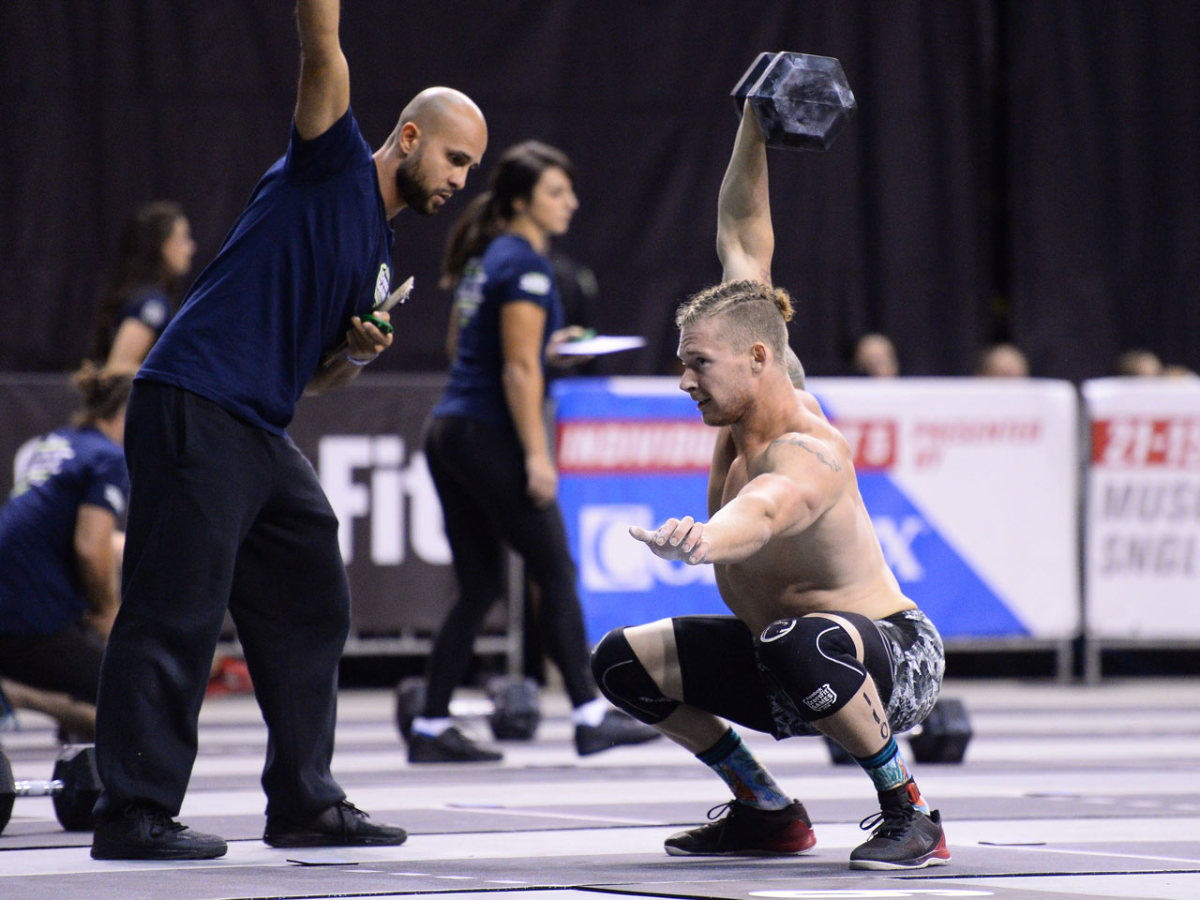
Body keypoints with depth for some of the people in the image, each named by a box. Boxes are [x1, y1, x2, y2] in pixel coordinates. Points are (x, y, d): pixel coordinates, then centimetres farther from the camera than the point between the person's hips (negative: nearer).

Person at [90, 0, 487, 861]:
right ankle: (133, 813, -10)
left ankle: (305, 801, 19)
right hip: (193, 406, -10)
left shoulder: (380, 257, 22)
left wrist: (356, 353, 8)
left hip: (261, 433, 10)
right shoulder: (334, 167, -1)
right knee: (177, 611, -10)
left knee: (310, 608, 12)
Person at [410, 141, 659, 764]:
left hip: (449, 432, 9)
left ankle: (431, 728, 8)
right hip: (489, 437, -9)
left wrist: (543, 346, 23)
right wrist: (536, 456, -18)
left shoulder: (485, 258, 16)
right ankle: (590, 716, -1)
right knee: (556, 573, -2)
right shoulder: (524, 267, -12)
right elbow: (519, 371, -17)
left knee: (479, 588, 10)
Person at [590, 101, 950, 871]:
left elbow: (762, 510, -54)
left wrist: (700, 539, -75)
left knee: (803, 644, -42)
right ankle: (767, 813, 14)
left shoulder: (805, 455, -28)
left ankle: (910, 814, -22)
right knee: (623, 661, 4)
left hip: (896, 660, -9)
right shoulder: (749, 401, -4)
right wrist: (753, 129, 0)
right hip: (784, 660, 9)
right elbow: (743, 240, 5)